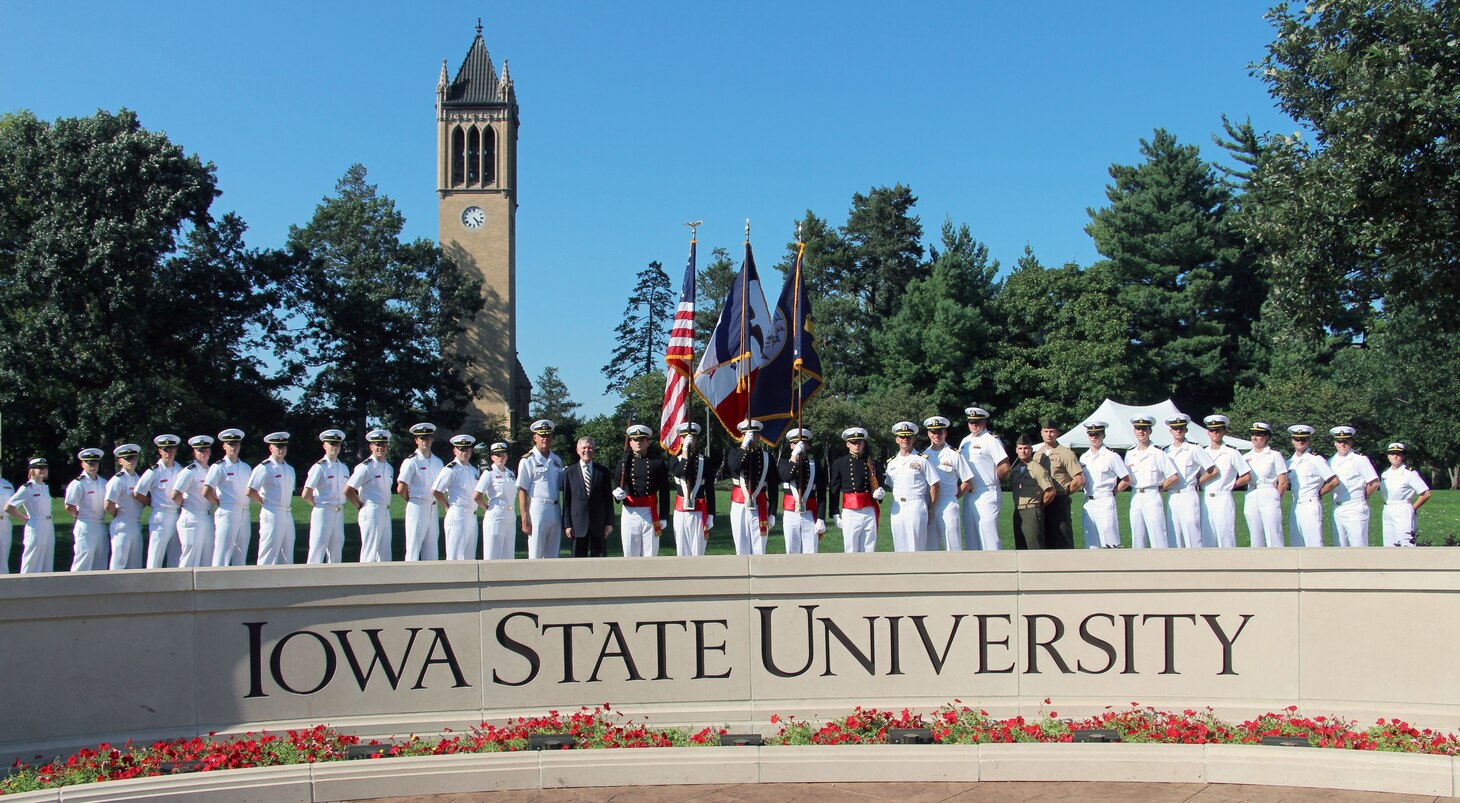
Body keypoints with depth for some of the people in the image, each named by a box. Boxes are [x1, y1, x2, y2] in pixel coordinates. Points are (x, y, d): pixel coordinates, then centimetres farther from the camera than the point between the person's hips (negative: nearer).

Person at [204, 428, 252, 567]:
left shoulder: (246, 468, 15)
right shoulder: (218, 467, -3)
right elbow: (206, 492, -11)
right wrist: (220, 503, -2)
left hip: (244, 514, 6)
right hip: (226, 513, -6)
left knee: (241, 553, 9)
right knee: (223, 552, -8)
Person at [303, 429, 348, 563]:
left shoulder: (343, 468, 12)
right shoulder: (319, 467, -8)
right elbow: (305, 495, -11)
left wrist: (341, 505, 12)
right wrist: (318, 506, -1)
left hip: (339, 513, 6)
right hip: (323, 512, -6)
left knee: (336, 551, 9)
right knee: (318, 549, -7)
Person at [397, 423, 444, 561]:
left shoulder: (438, 462, 11)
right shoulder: (411, 461, -7)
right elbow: (401, 489, -10)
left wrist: (435, 500, 10)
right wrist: (411, 500, 3)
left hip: (433, 508, 6)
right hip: (417, 508, -6)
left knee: (432, 549, 8)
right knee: (413, 546, -5)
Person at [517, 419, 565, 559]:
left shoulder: (557, 460, 14)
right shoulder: (528, 460, -5)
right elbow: (522, 492, -7)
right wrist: (525, 520, -12)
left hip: (555, 510, 6)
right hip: (537, 509, -6)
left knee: (552, 556, 11)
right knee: (535, 556, -4)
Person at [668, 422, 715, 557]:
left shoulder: (705, 461, 4)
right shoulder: (675, 460, 7)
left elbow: (710, 491, 5)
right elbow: (680, 472, -18)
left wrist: (710, 517, 1)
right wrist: (685, 449, -15)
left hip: (699, 512, -1)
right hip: (681, 511, 1)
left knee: (698, 552, 1)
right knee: (682, 551, 3)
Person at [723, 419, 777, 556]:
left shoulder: (767, 458, 6)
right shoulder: (734, 454, 7)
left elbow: (773, 488, 6)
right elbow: (734, 467, -18)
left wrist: (772, 514, 2)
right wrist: (744, 446, -17)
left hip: (760, 508, 0)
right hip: (739, 507, 0)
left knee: (759, 549, 0)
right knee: (742, 548, 3)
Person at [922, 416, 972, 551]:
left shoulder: (954, 454, -1)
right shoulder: (924, 455, 10)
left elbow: (967, 483, 1)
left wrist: (953, 497, 1)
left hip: (948, 506, -4)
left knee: (953, 547, -5)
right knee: (929, 547, 7)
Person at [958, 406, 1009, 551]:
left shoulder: (991, 440, -9)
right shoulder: (965, 441, 15)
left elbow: (1004, 467, -15)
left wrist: (991, 482, -1)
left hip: (987, 496, -8)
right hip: (968, 495, 8)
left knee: (988, 534, -10)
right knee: (970, 535, 12)